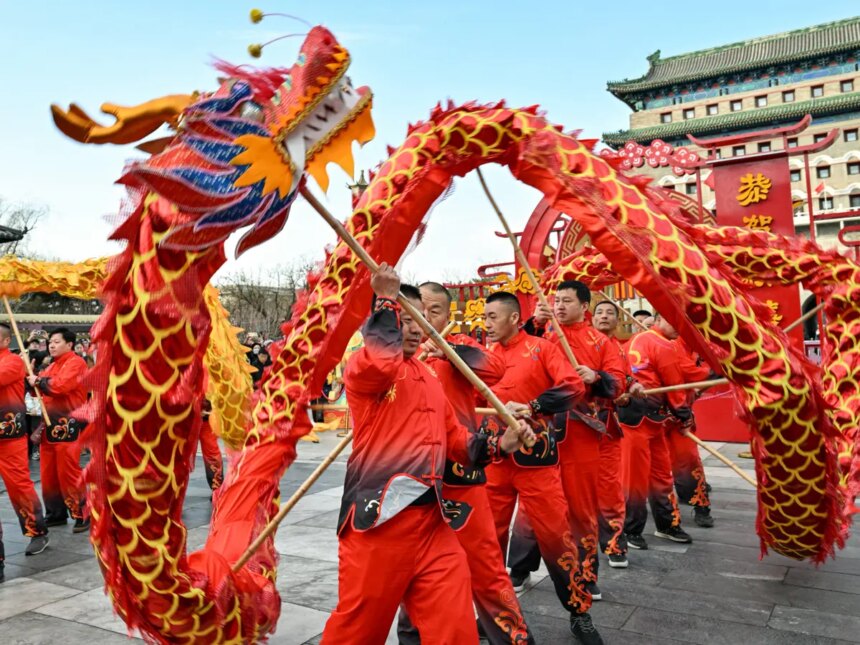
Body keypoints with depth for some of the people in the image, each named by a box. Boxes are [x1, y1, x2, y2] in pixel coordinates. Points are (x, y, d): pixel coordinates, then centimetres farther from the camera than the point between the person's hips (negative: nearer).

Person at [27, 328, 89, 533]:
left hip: (68, 424, -9)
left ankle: (82, 514, -1)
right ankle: (56, 514, 21)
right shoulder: (51, 366, 20)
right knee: (48, 473, 10)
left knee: (68, 472, -9)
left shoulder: (75, 363, -9)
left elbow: (60, 385, -23)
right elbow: (40, 390, 17)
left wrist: (39, 381, -8)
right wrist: (31, 377, 0)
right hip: (50, 423, 9)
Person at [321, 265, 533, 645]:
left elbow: (454, 439, 22)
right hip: (378, 519, -6)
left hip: (432, 520, 6)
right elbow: (380, 360, -31)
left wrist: (498, 445, 5)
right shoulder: (363, 366, -5)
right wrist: (387, 300, -20)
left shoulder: (429, 378, 18)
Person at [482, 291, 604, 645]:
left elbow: (574, 387, -14)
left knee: (555, 533, 1)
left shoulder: (543, 348, -4)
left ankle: (580, 612, 19)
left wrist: (531, 408, -22)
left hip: (534, 455, -4)